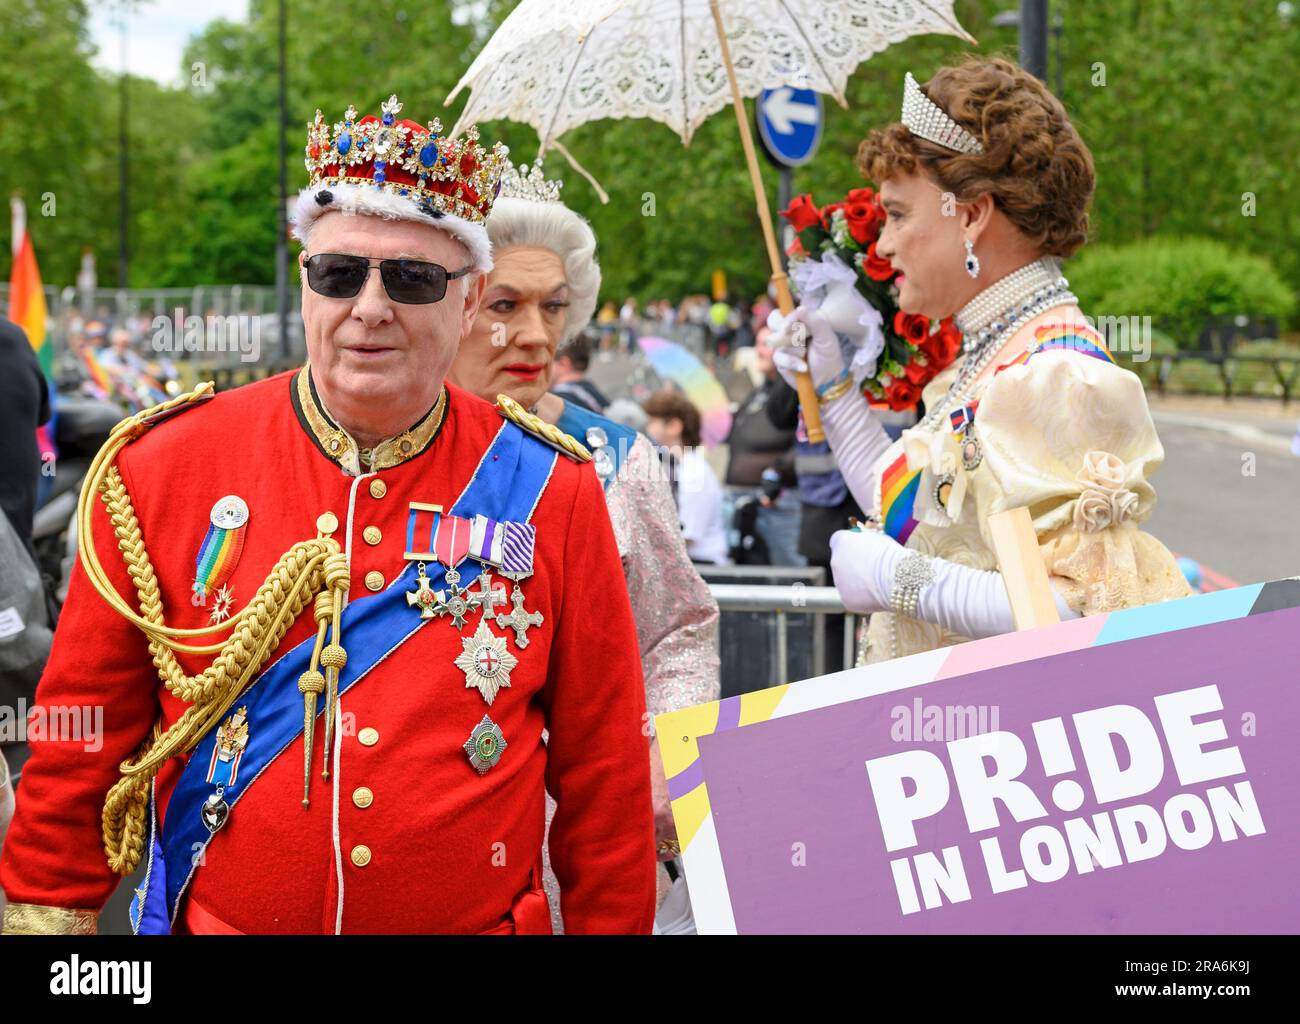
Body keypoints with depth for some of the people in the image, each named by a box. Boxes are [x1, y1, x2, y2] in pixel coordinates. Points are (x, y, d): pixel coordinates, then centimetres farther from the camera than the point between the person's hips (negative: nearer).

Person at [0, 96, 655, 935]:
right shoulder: (167, 466, -7)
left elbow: (604, 769, -2)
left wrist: (611, 921, -2)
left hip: (483, 917, 0)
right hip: (213, 916, 0)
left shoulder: (552, 494, -6)